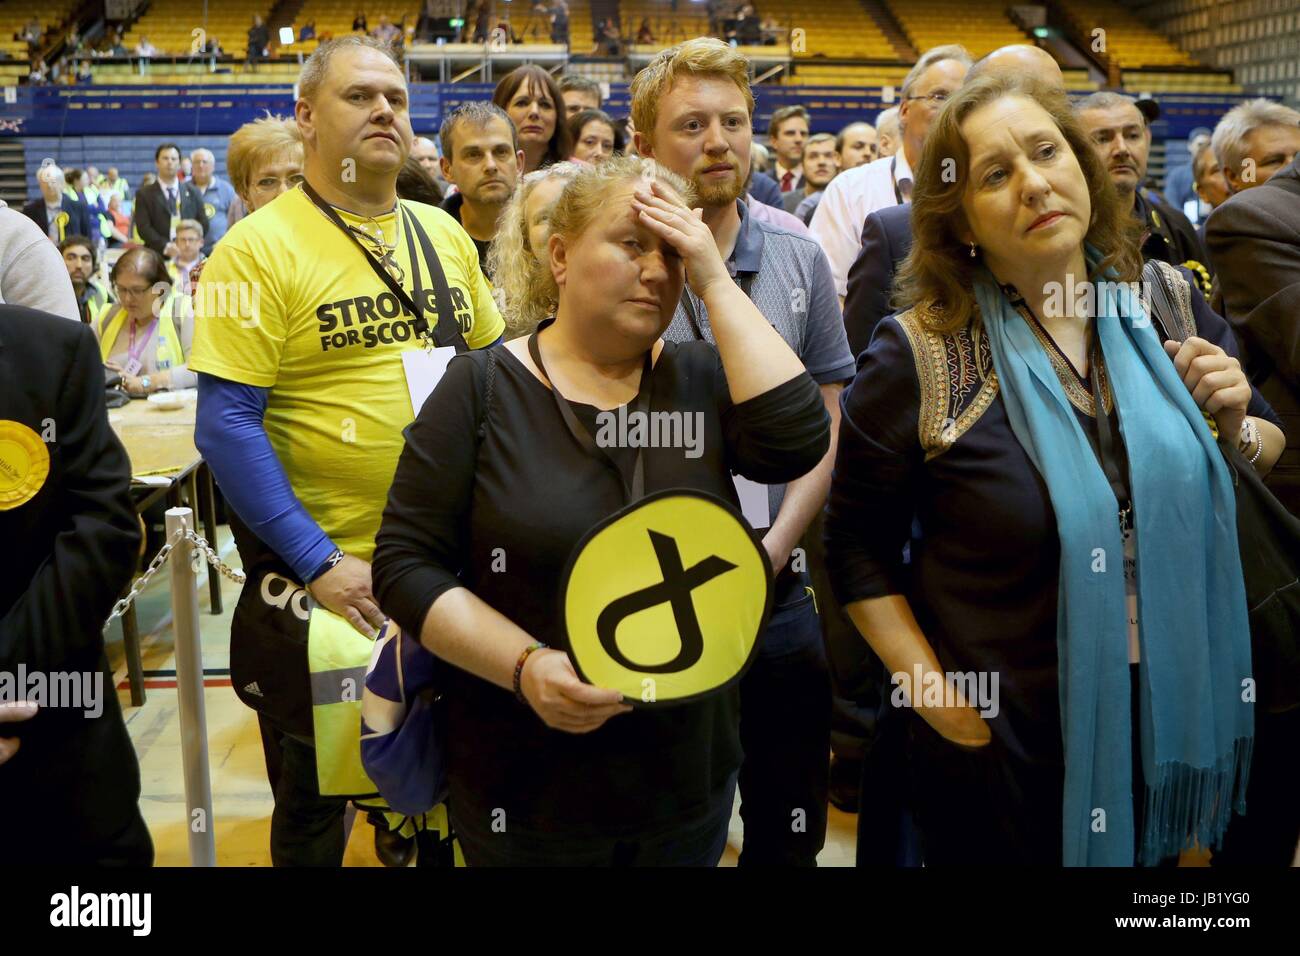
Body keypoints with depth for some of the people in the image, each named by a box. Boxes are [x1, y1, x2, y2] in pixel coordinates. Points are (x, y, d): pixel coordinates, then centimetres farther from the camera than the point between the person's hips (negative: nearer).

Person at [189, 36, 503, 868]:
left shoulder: (443, 232, 4)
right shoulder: (259, 248, -12)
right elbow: (227, 423, -16)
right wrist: (317, 562, -20)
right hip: (324, 573, -4)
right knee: (317, 789, 14)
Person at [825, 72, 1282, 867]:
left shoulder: (1169, 304, -4)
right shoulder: (920, 358, -16)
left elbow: (1267, 457, 10)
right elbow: (859, 548, -8)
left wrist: (1235, 424, -11)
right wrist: (934, 691, -13)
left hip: (1177, 719, 4)